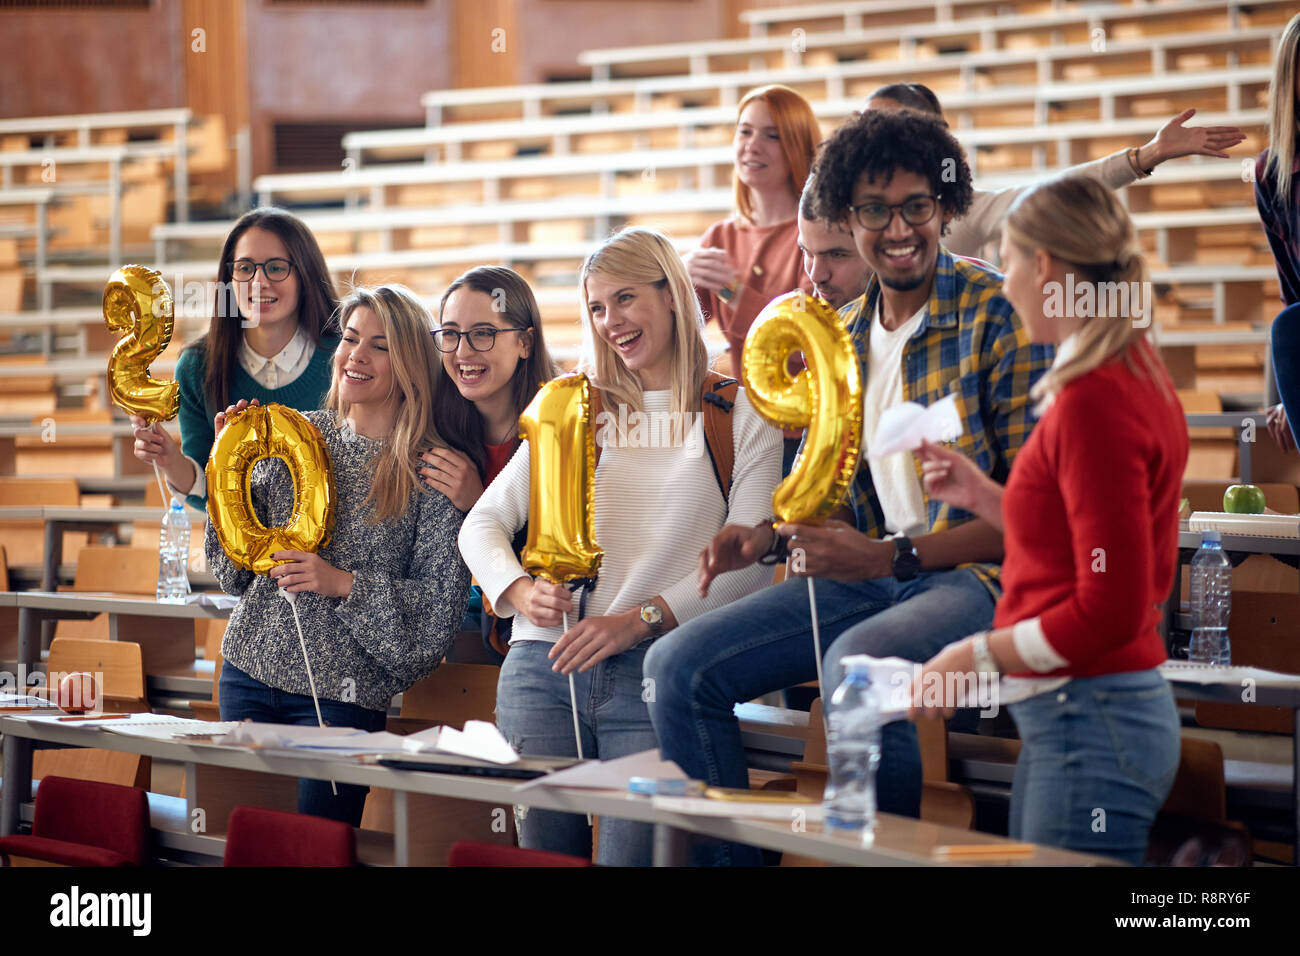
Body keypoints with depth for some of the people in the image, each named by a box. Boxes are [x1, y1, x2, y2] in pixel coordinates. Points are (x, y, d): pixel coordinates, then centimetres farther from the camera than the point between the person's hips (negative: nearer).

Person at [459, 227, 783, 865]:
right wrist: (520, 591, -9)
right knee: (545, 850, 1)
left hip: (655, 671, -3)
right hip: (544, 667, 3)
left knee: (632, 855, -11)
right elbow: (482, 525, 13)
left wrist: (641, 618, -15)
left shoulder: (738, 414, 8)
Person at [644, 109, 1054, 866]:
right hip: (871, 571, 7)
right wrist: (771, 537, 0)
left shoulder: (1000, 315, -11)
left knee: (856, 662, -37)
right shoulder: (841, 335, 11)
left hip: (977, 572, -7)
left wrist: (896, 556, -23)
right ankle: (731, 857, 6)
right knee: (680, 666, -5)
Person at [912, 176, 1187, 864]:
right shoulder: (1133, 380, 11)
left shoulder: (1095, 402, -19)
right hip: (1069, 719, 10)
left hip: (1090, 722, -10)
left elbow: (1110, 610, -21)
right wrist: (983, 498, 16)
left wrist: (976, 656, -12)